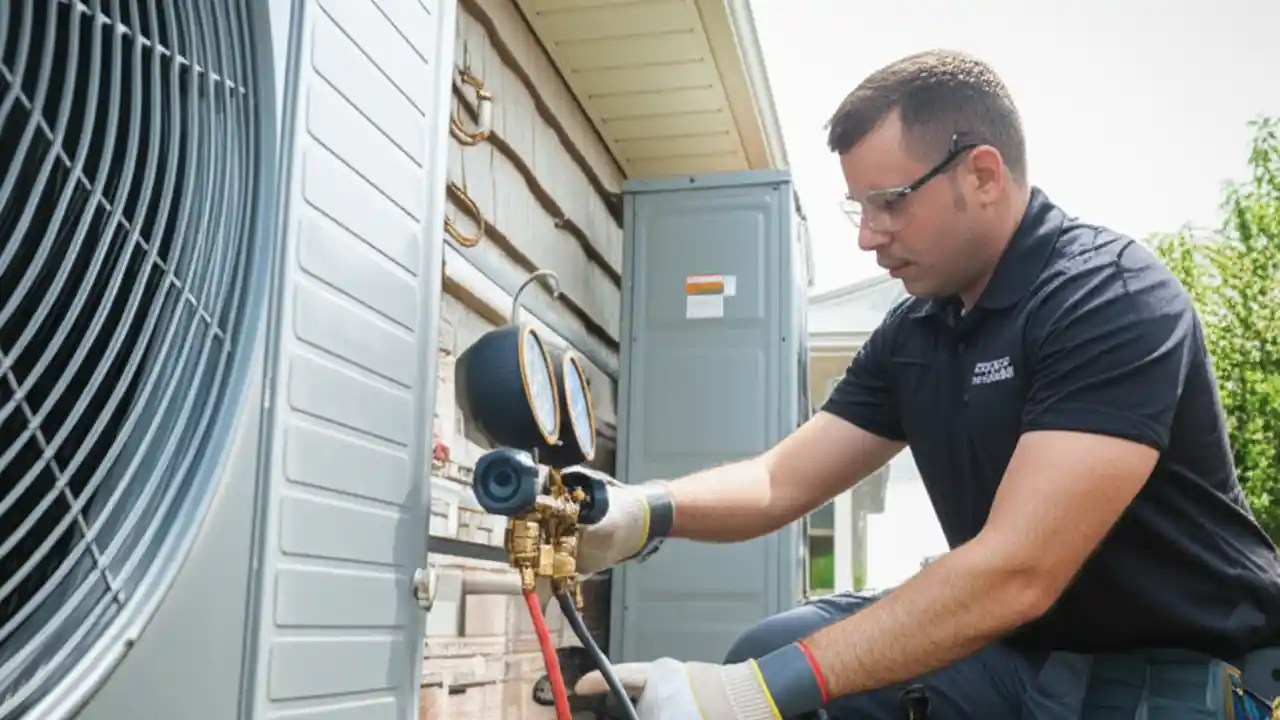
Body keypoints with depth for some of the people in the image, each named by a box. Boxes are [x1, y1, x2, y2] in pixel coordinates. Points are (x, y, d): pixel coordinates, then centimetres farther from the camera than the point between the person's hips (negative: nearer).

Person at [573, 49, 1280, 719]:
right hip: (1023, 651, 6)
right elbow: (779, 482, 2)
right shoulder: (912, 331, 2)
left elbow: (1015, 573, -29)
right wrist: (643, 509, -18)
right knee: (769, 650, -9)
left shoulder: (1113, 299, -20)